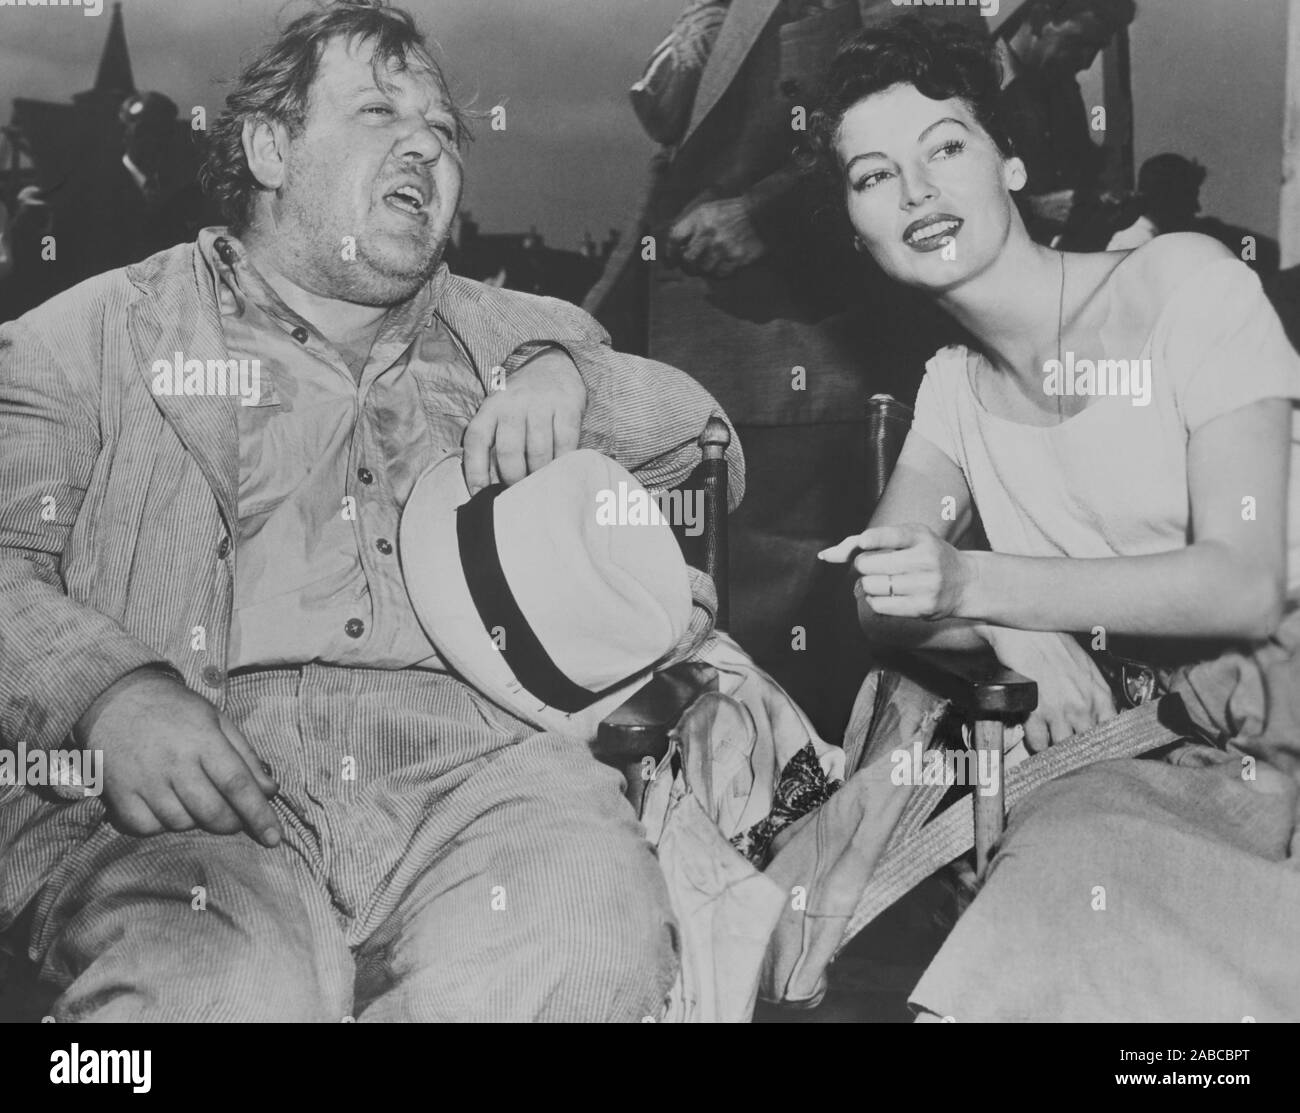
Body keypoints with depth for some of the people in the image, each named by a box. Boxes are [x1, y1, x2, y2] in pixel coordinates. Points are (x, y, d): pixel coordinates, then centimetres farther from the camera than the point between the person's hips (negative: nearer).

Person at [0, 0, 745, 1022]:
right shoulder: (101, 332, 17)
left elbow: (714, 459, 26)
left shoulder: (511, 335, 27)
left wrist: (570, 374, 6)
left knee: (592, 948, -29)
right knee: (219, 989, -34)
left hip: (478, 757, 3)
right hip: (184, 787, -2)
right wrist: (109, 689, -16)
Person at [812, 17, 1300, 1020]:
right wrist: (1012, 629, -19)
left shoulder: (1184, 285, -8)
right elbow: (880, 602, 3)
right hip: (1158, 742, 4)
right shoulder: (954, 387, 9)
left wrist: (973, 582, -26)